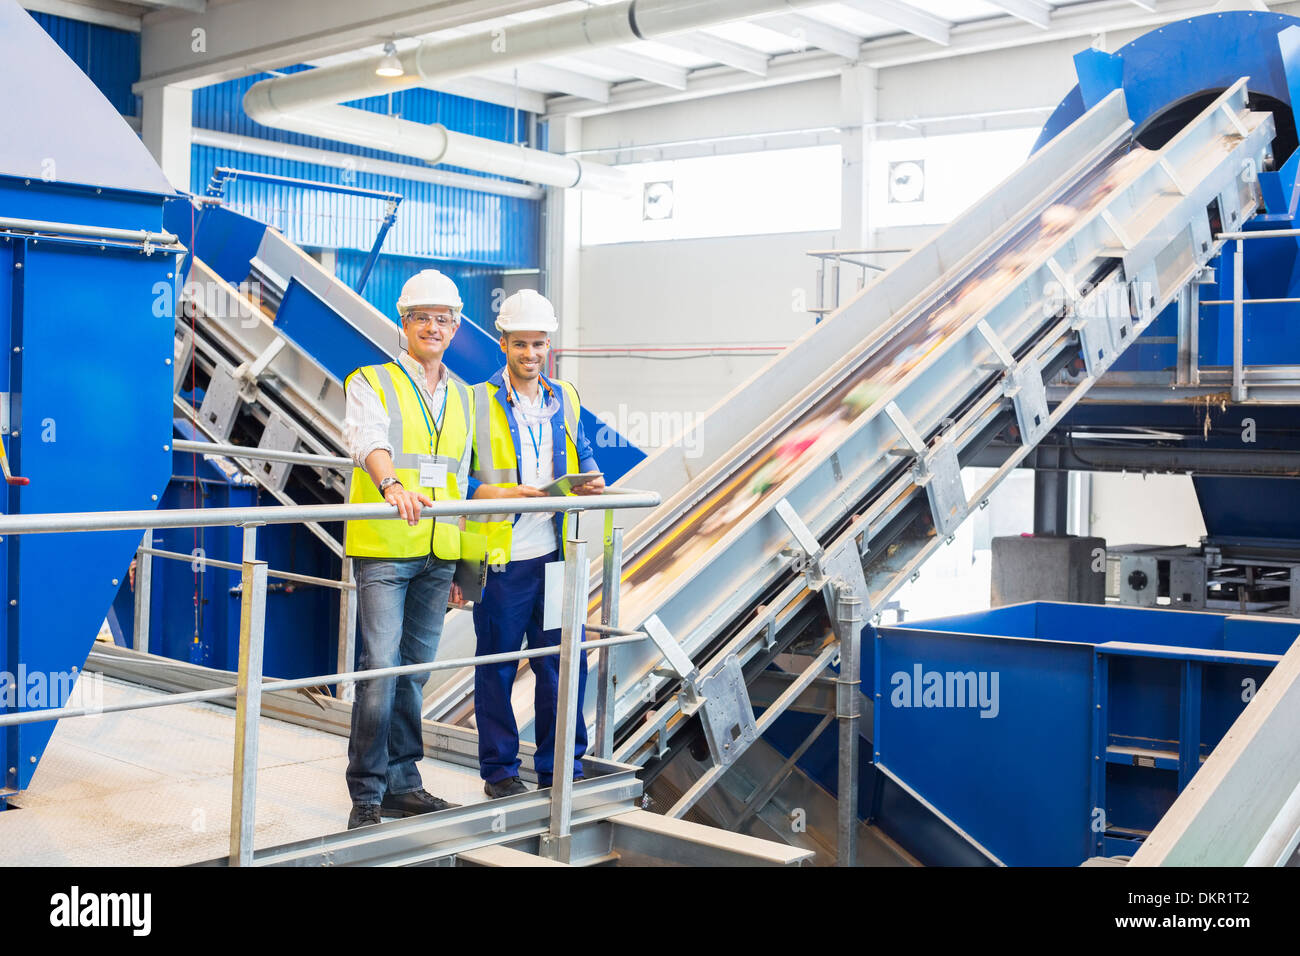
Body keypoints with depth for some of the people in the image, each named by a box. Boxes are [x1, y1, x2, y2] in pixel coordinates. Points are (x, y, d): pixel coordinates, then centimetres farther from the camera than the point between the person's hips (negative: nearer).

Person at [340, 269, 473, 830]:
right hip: (383, 550, -5)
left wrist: (458, 563, 17)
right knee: (381, 668, -9)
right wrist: (393, 485, -43)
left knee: (415, 669, 10)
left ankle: (402, 784, 19)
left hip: (438, 555, 5)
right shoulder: (371, 384, 0)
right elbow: (368, 441, -21)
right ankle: (366, 794, 0)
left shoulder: (463, 399, 17)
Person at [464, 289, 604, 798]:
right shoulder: (477, 403, -3)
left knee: (564, 663, 7)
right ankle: (498, 771, 21)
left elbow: (583, 456, 21)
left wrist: (591, 482, -1)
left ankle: (560, 767, 21)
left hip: (555, 553, 4)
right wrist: (494, 493, -21)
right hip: (502, 558, -4)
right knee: (497, 666, 7)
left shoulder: (565, 400, 12)